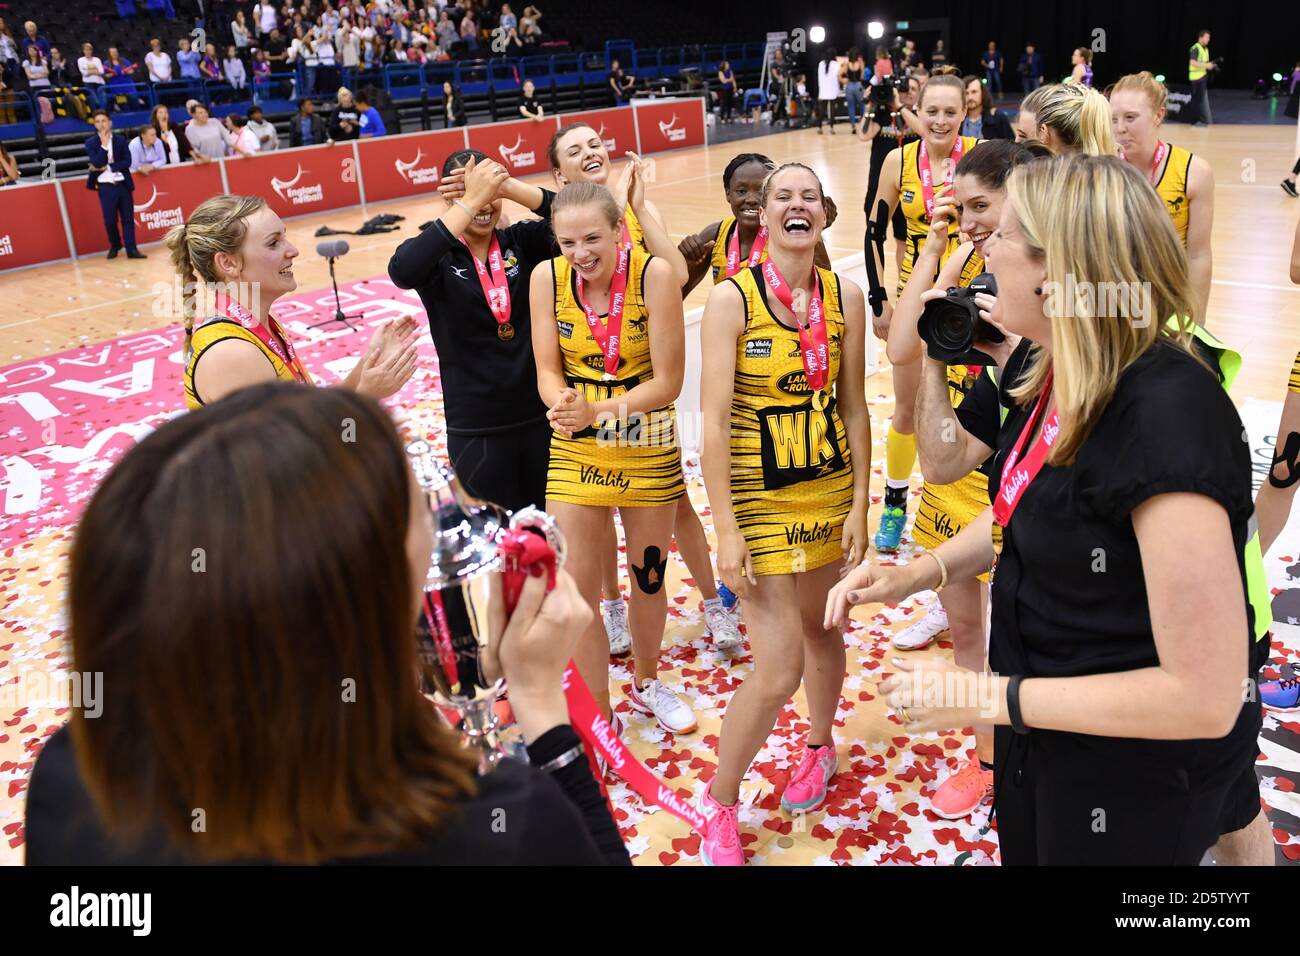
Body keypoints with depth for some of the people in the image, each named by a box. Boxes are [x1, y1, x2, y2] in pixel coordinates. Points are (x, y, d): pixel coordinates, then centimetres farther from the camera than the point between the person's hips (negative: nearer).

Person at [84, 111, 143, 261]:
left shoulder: (120, 139, 6)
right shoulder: (91, 142, 1)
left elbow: (127, 161, -3)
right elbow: (97, 164, -13)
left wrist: (107, 168, -11)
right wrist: (103, 144, -17)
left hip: (123, 183, 1)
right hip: (105, 186, -1)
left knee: (128, 218, -1)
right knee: (110, 220, 1)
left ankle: (131, 249, 1)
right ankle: (114, 245, 23)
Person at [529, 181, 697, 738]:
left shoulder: (653, 275, -19)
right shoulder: (548, 278, -11)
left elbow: (667, 382, -17)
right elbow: (548, 372, -6)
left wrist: (598, 410, -31)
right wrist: (563, 406, -29)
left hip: (647, 449, -1)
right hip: (575, 450, 1)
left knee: (649, 577, 17)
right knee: (574, 592, -1)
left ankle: (646, 683, 45)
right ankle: (601, 719, 20)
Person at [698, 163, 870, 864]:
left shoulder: (845, 297, 0)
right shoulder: (731, 297, -12)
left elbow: (853, 407, 4)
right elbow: (713, 419, -15)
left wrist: (859, 505, 1)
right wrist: (726, 530, -18)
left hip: (830, 491, 4)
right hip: (758, 496, -4)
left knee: (820, 628, 18)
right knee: (779, 668, -6)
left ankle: (819, 746, 49)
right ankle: (720, 803, 19)